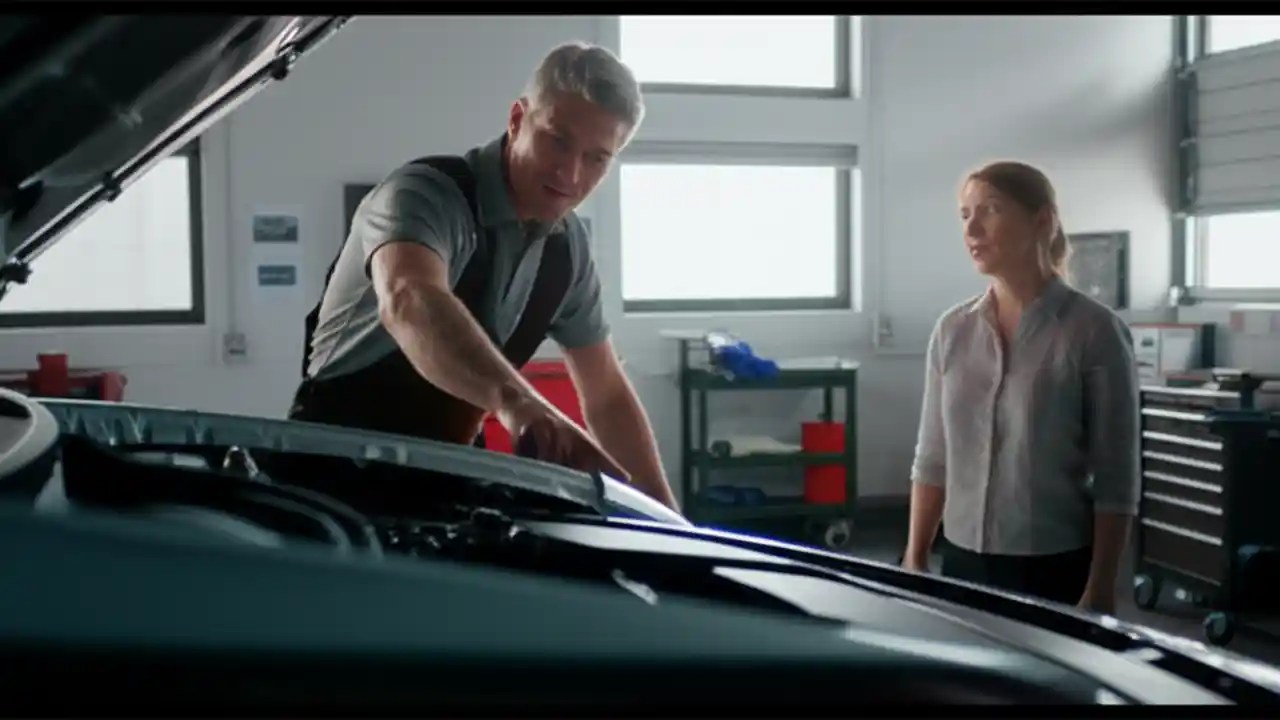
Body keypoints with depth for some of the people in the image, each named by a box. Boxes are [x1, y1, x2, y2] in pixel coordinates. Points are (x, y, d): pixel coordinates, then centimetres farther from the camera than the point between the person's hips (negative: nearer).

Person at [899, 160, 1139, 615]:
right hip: (963, 563, 4)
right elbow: (932, 460, 9)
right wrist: (915, 557, 6)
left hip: (1056, 569, -4)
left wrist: (1100, 590, -11)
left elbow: (1115, 481, -8)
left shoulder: (1093, 330, -9)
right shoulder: (952, 330, 4)